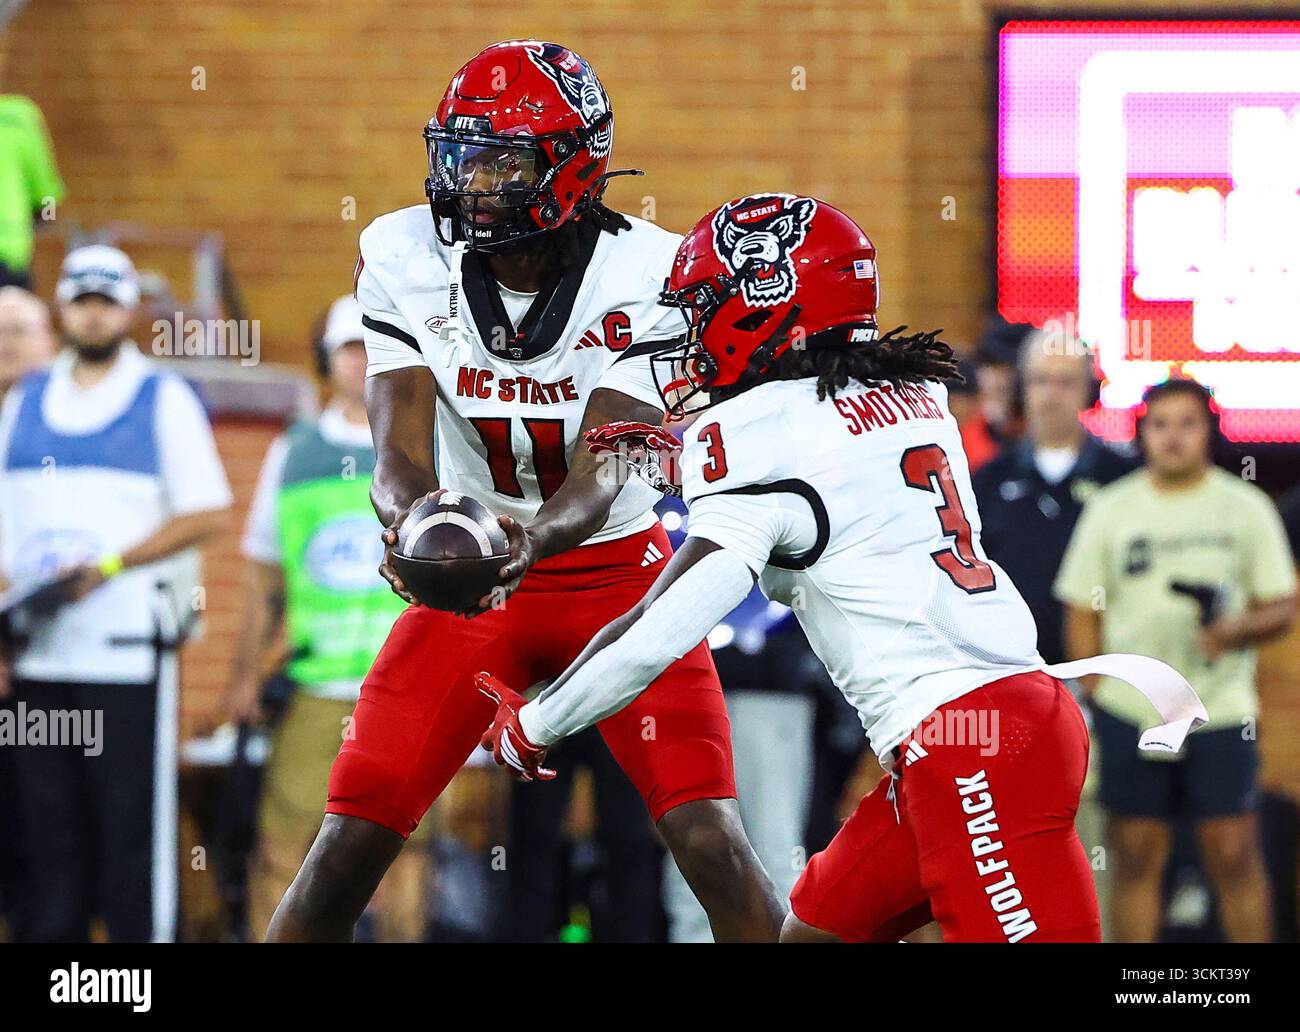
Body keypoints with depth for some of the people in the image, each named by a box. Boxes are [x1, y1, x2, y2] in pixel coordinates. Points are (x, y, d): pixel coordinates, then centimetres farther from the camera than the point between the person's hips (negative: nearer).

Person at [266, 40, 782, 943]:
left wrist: (532, 539, -46)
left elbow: (599, 478, -23)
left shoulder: (647, 275, -18)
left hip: (613, 567, -2)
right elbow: (401, 452, -16)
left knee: (713, 845, -15)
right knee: (350, 841, -7)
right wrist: (413, 521, -41)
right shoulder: (403, 259, -12)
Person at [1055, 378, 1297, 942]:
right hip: (1130, 706, 1)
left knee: (1234, 854, -3)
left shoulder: (1246, 508, 4)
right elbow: (1082, 611, 8)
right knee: (1136, 856, 3)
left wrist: (1235, 629, -16)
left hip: (1221, 704, -1)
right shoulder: (1110, 509, 5)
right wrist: (1094, 693, -1)